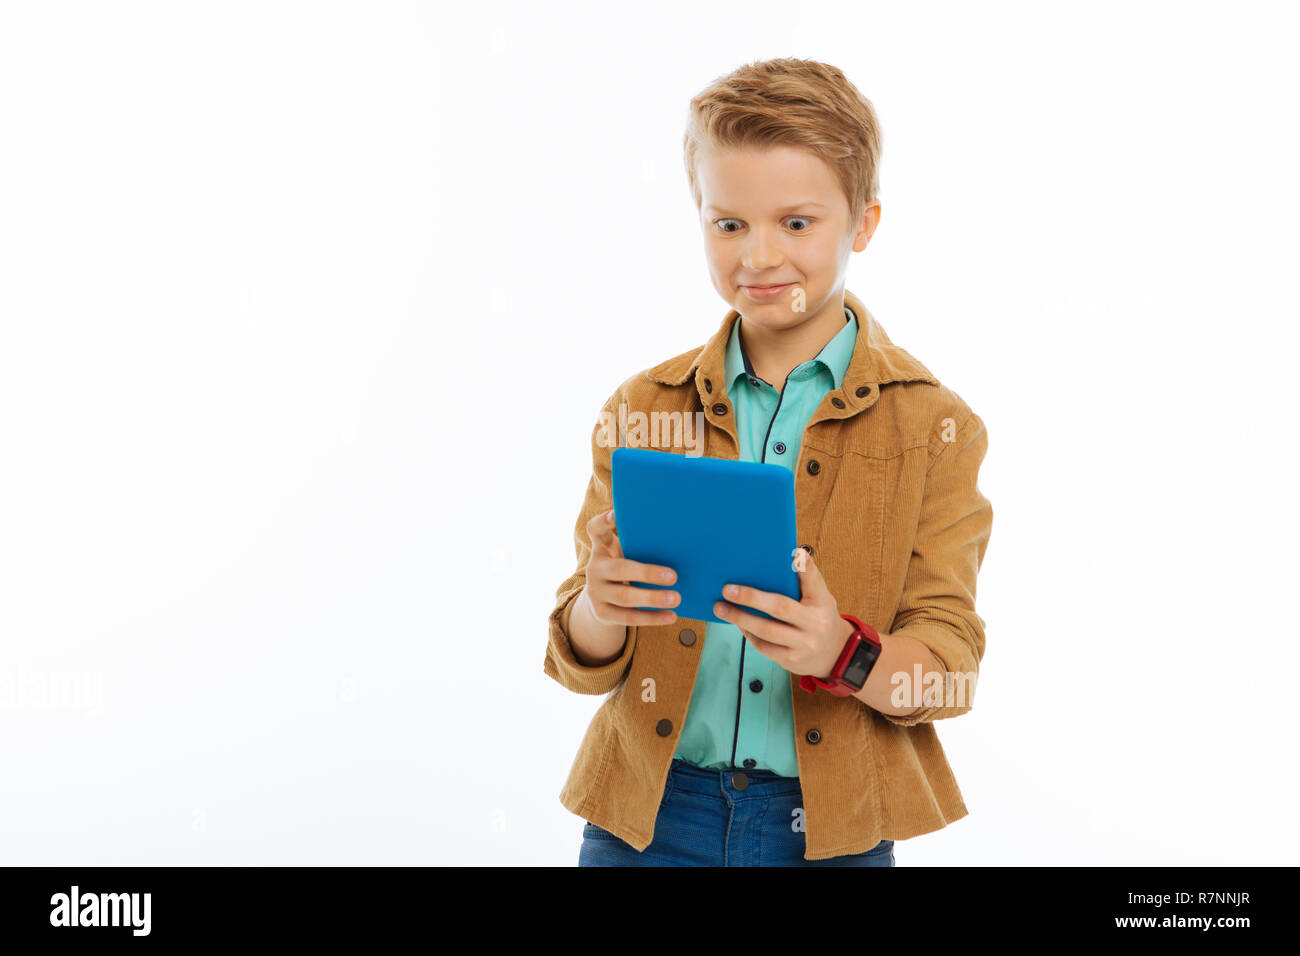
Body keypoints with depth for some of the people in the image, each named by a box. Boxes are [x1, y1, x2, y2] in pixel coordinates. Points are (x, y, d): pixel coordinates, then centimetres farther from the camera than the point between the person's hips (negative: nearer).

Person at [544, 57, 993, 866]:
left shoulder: (935, 428, -3)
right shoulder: (642, 410, 1)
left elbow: (950, 664, -8)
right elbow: (583, 664, 0)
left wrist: (840, 655, -28)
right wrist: (601, 609, -22)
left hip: (829, 826, -1)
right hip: (649, 811, 2)